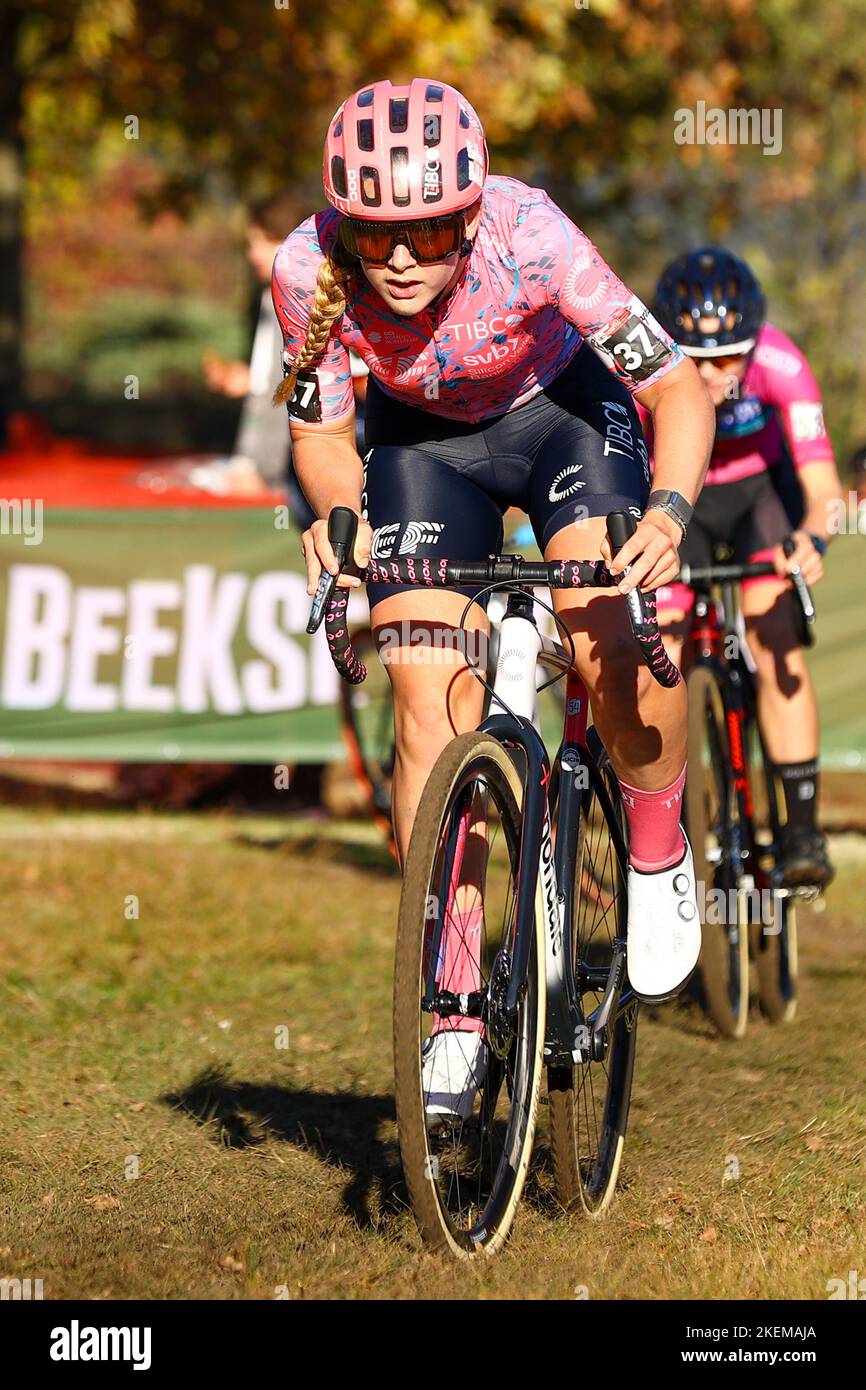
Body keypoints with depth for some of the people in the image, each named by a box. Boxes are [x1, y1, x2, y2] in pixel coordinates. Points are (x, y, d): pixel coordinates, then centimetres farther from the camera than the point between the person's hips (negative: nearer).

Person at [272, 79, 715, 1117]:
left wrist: (668, 509, -49)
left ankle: (659, 855, 4)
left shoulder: (529, 239, -36)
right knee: (430, 701, -11)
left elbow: (678, 388, -31)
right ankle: (454, 1004, 1)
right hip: (421, 438, 2)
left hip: (559, 412, -2)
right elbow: (320, 429, -12)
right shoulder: (309, 270, -29)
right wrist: (337, 511, -34)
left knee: (610, 646, -26)